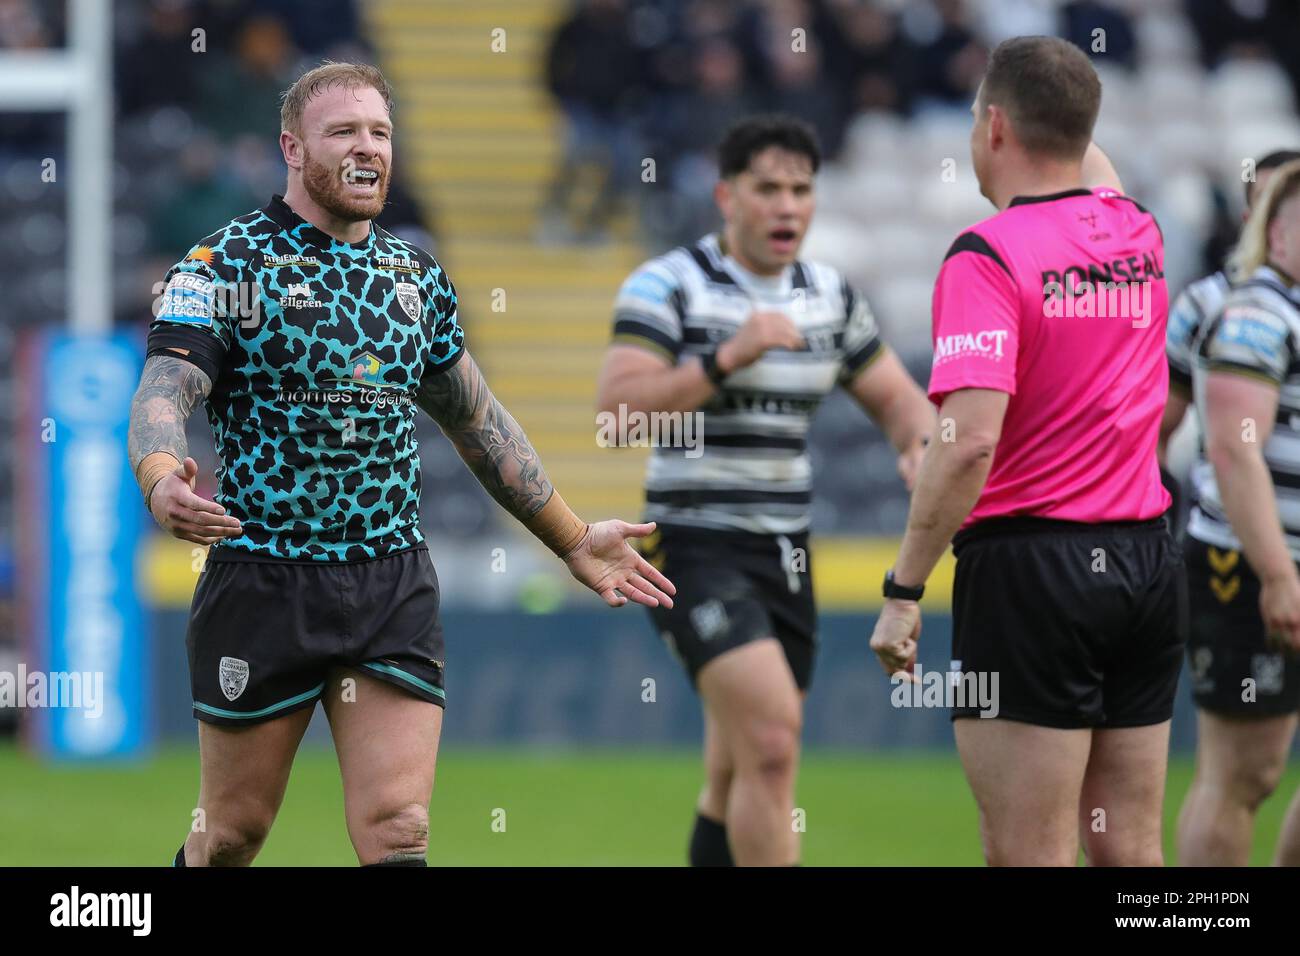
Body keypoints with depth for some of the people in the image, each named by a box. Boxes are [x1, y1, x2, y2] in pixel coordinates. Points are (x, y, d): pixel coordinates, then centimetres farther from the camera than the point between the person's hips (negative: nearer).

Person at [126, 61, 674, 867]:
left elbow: (480, 423, 25)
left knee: (398, 834, -9)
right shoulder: (226, 264, -4)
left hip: (395, 586, 4)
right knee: (234, 834, 6)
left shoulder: (418, 277, 13)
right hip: (262, 584, -4)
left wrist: (573, 540, 24)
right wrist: (159, 477, -40)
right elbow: (163, 392, -17)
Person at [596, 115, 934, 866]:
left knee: (739, 778, 11)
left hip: (786, 555, 7)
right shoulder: (668, 286, -8)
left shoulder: (831, 297, 11)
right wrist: (727, 358, -26)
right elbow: (619, 403, -19)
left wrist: (922, 445, -7)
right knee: (772, 743, -21)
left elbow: (897, 397, 16)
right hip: (696, 550, -7)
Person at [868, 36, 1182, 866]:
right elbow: (1095, 173, 33)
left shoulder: (989, 254, -14)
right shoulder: (1141, 236, 6)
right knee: (1130, 850, 9)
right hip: (1148, 563, 7)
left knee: (1031, 856, -5)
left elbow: (970, 440, -22)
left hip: (1032, 569, -7)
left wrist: (903, 592, -17)